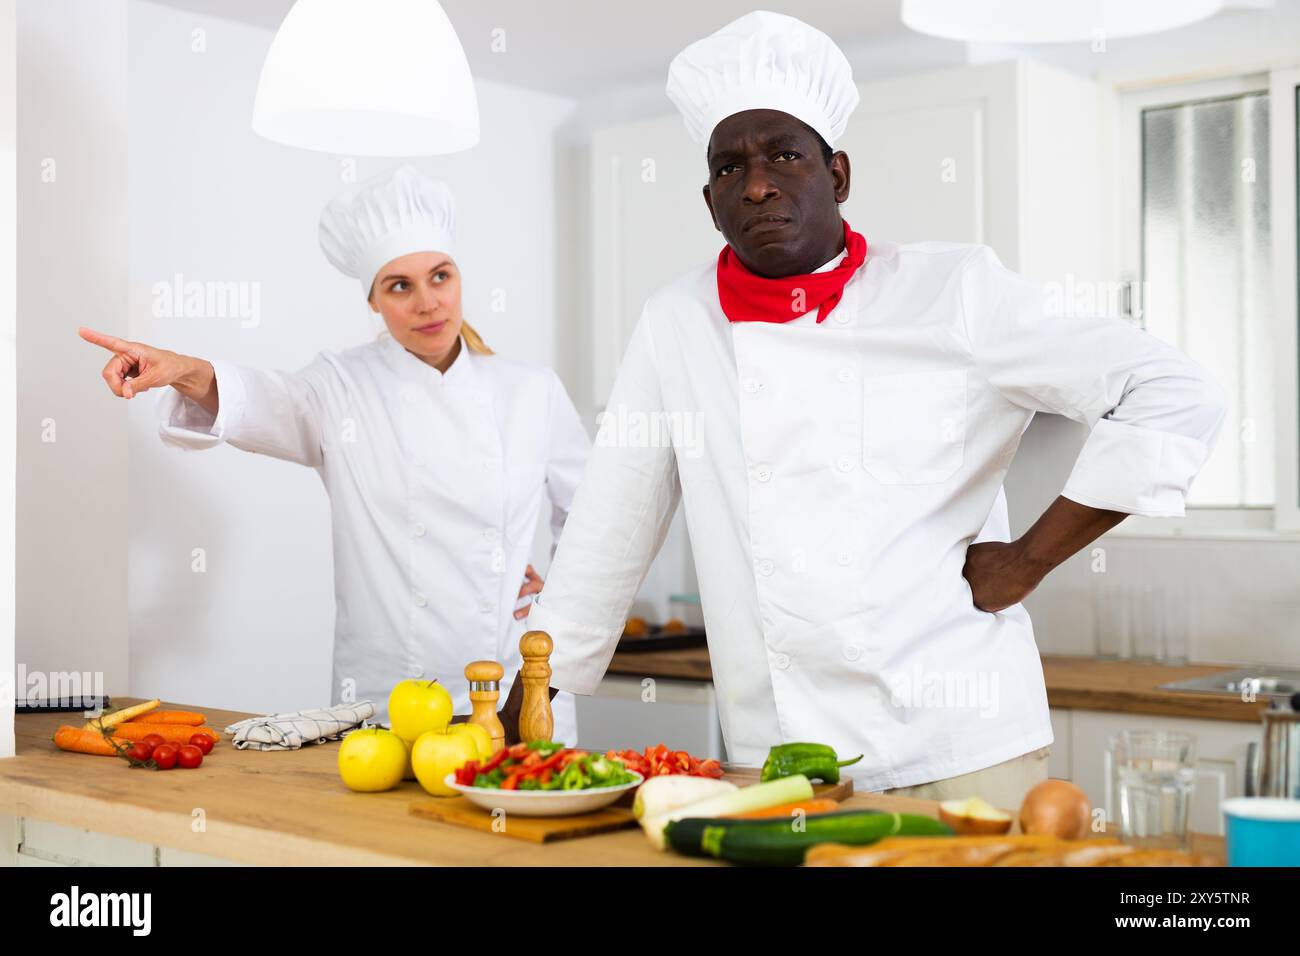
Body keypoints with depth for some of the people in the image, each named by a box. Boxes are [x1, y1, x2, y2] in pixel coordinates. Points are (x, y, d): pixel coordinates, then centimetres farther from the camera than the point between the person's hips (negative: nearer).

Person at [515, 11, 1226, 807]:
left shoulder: (956, 291, -4)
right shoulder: (675, 325, 4)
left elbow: (1177, 398, -5)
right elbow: (609, 536, 9)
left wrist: (1029, 558, -7)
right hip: (774, 769, 2)